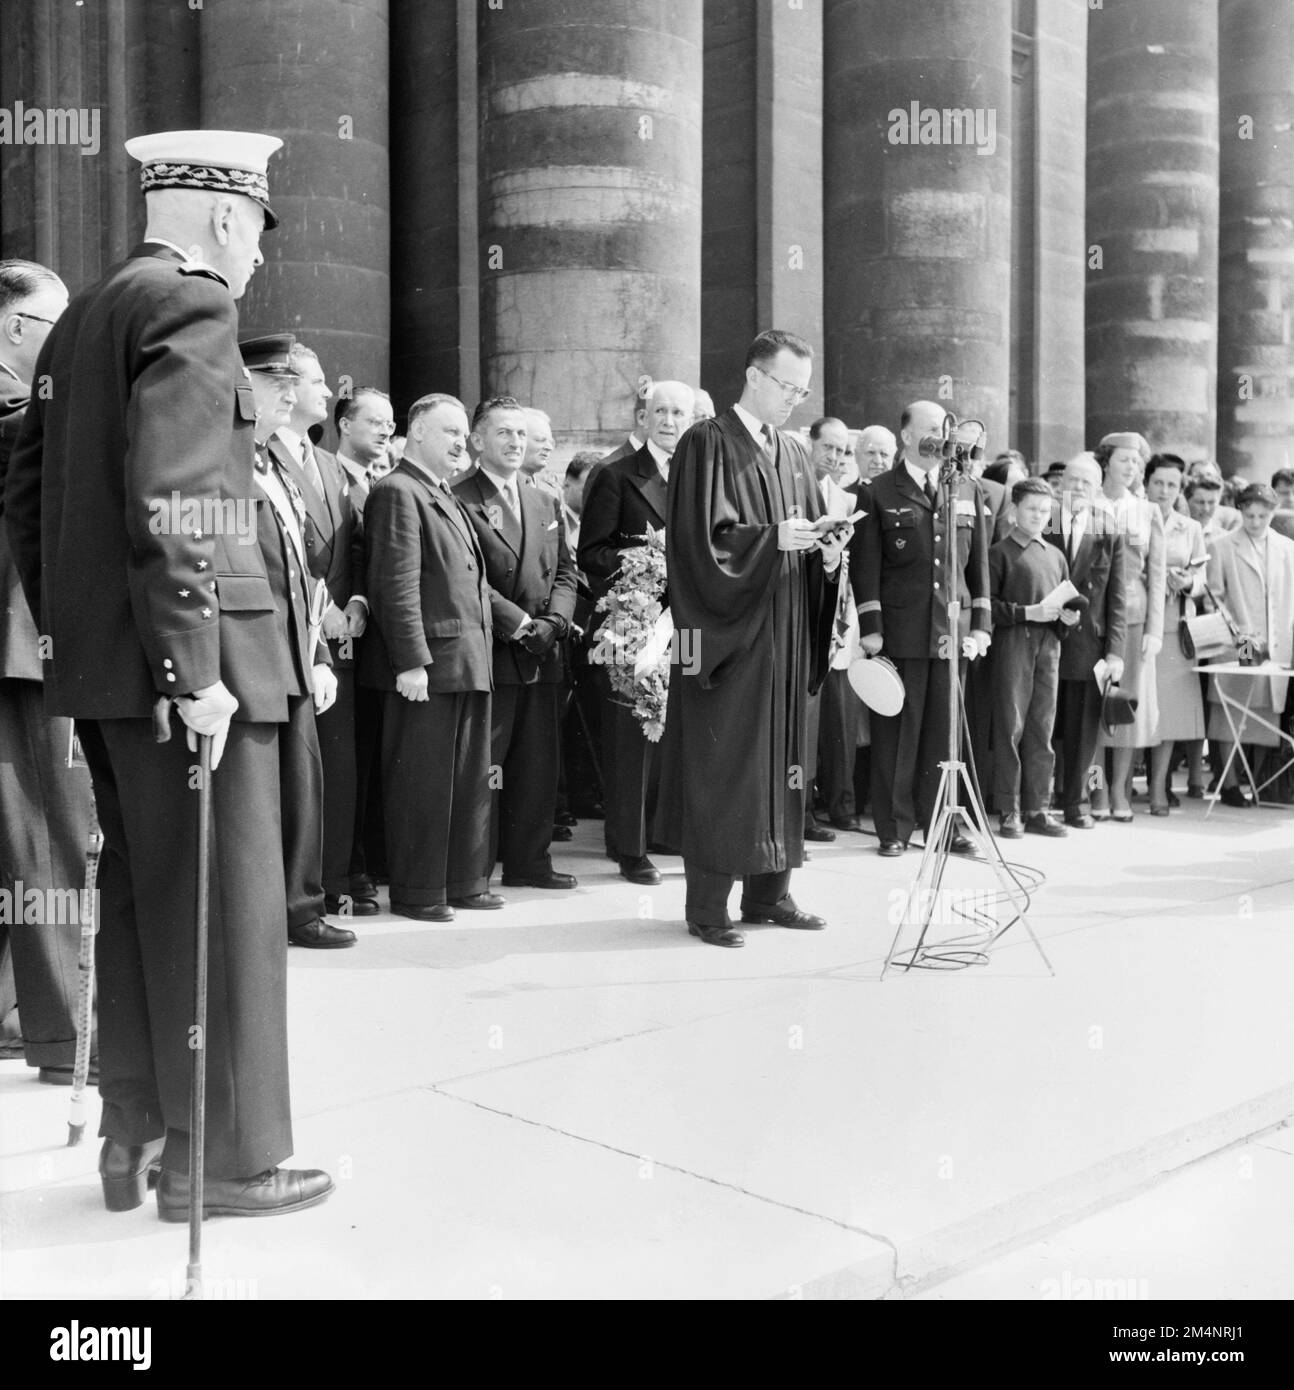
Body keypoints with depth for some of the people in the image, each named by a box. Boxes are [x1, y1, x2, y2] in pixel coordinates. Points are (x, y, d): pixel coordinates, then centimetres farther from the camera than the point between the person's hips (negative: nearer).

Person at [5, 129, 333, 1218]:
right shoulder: (192, 305, -10)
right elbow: (167, 502, -21)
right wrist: (194, 668, -21)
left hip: (97, 656, 9)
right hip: (176, 654, -9)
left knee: (140, 897, 15)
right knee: (224, 904, -1)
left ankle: (135, 1138, 25)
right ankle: (224, 1157, 9)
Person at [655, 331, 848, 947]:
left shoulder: (794, 454, 15)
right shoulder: (706, 444, -6)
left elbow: (808, 533, 18)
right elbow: (700, 539, -15)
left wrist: (827, 553, -3)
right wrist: (771, 539, -24)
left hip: (786, 637, 7)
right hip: (727, 631, -7)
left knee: (780, 758, 9)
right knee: (721, 764, -4)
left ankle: (769, 892, 19)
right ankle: (707, 907, 2)